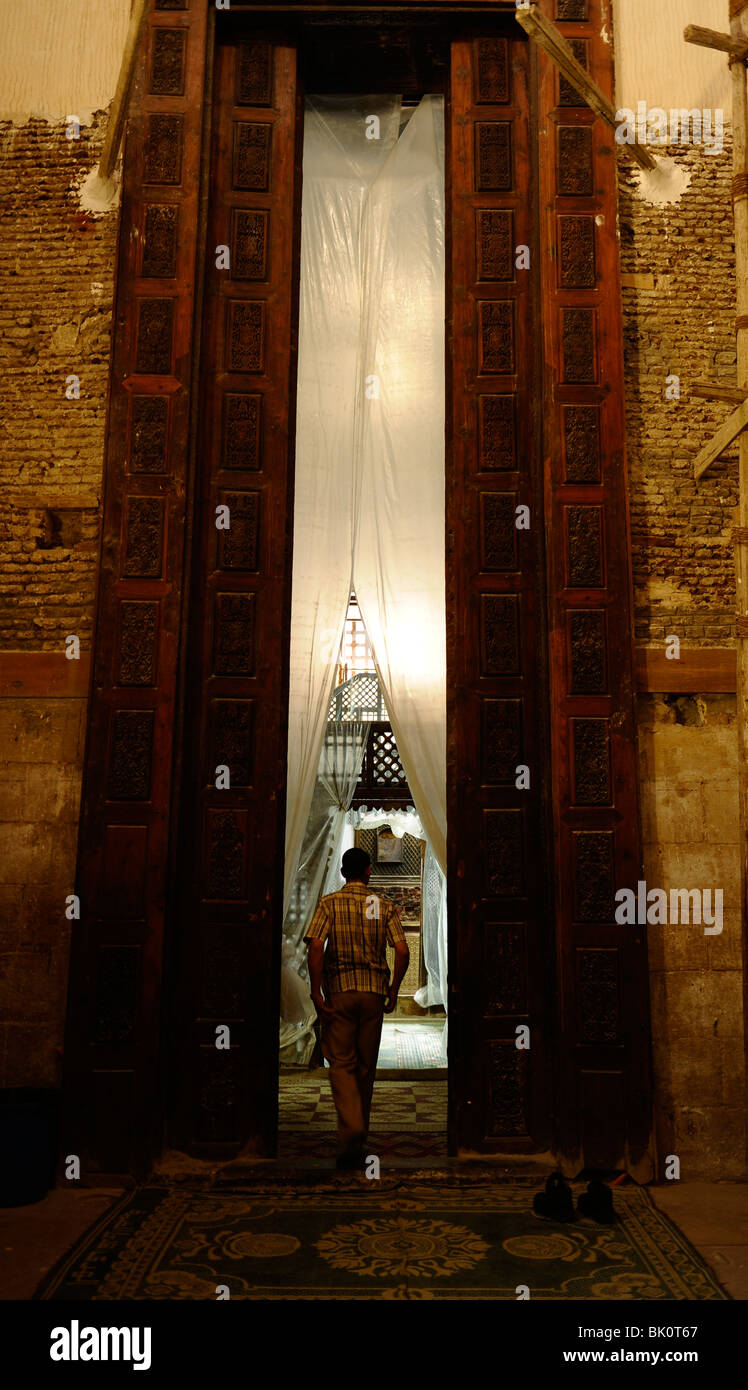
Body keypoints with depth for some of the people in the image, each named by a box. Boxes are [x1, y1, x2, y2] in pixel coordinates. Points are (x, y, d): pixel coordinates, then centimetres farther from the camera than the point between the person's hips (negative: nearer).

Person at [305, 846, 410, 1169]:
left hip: (339, 991, -2)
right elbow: (402, 951, -5)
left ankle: (351, 1133, -16)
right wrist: (393, 990, 5)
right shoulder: (384, 906, 3)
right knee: (366, 1066, 14)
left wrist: (316, 992, -10)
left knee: (341, 1064, 3)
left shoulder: (330, 903, -2)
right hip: (374, 990, 2)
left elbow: (316, 946, -14)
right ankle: (358, 1144, 24)